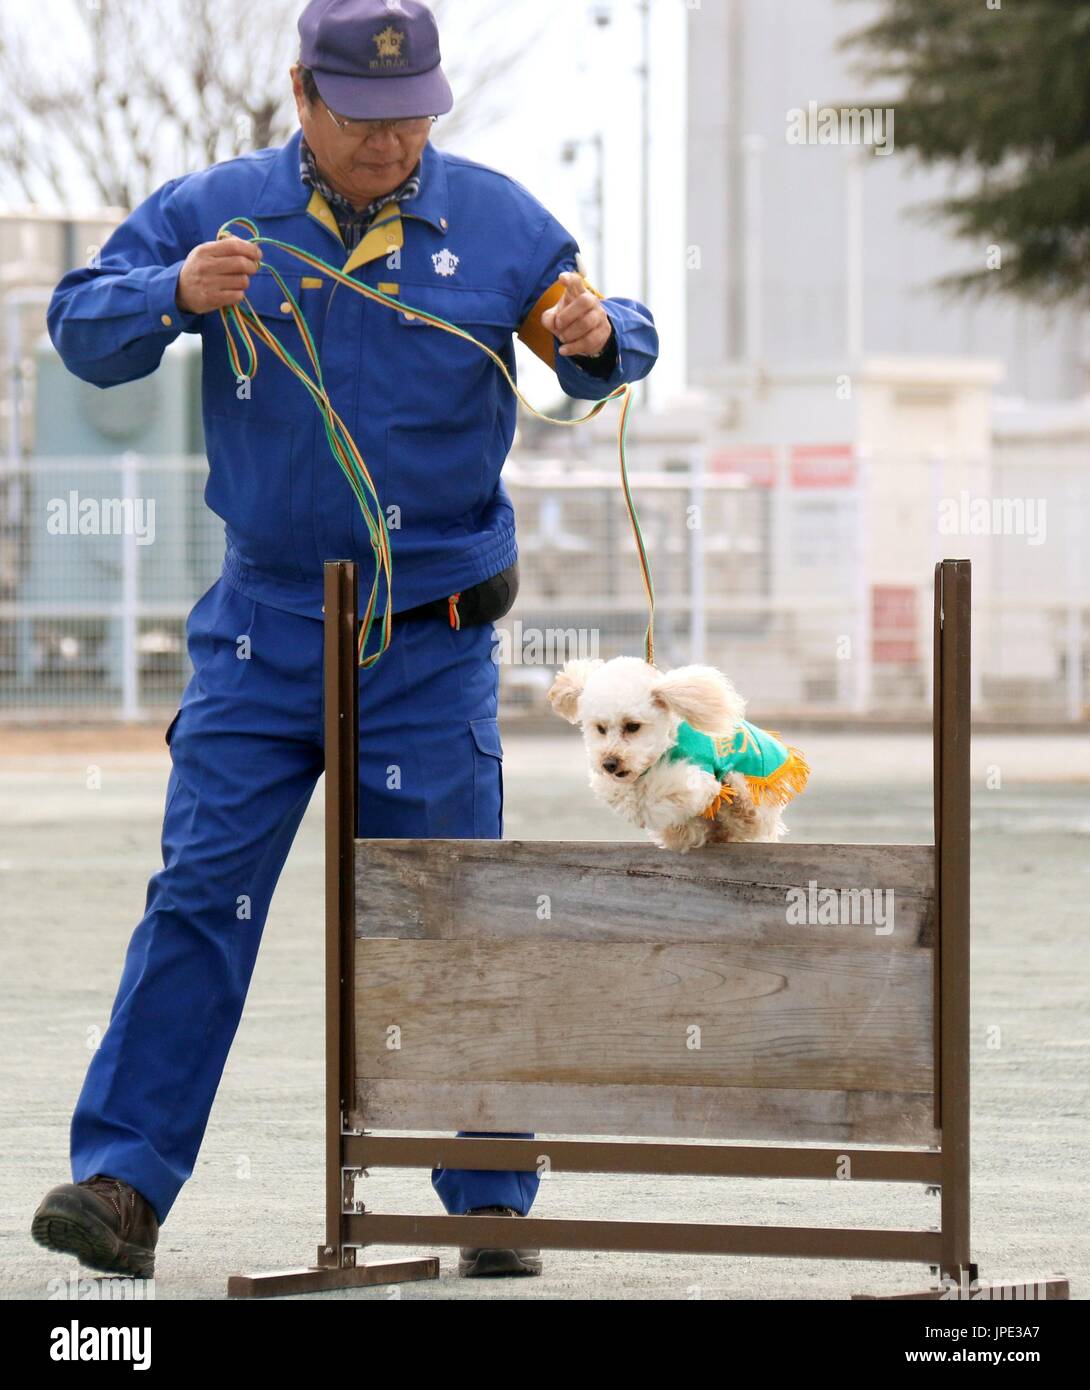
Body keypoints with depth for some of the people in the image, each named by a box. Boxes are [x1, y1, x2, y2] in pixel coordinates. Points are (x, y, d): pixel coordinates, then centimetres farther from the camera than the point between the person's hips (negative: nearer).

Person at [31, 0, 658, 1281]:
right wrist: (174, 297, -22)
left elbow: (609, 349, 7)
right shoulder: (214, 212, 1)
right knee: (199, 896, -4)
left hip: (436, 636, 0)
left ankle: (491, 1200, 9)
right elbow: (80, 330, -1)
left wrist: (600, 335, -18)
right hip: (263, 627, 0)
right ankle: (123, 1179, -2)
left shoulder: (494, 221, 2)